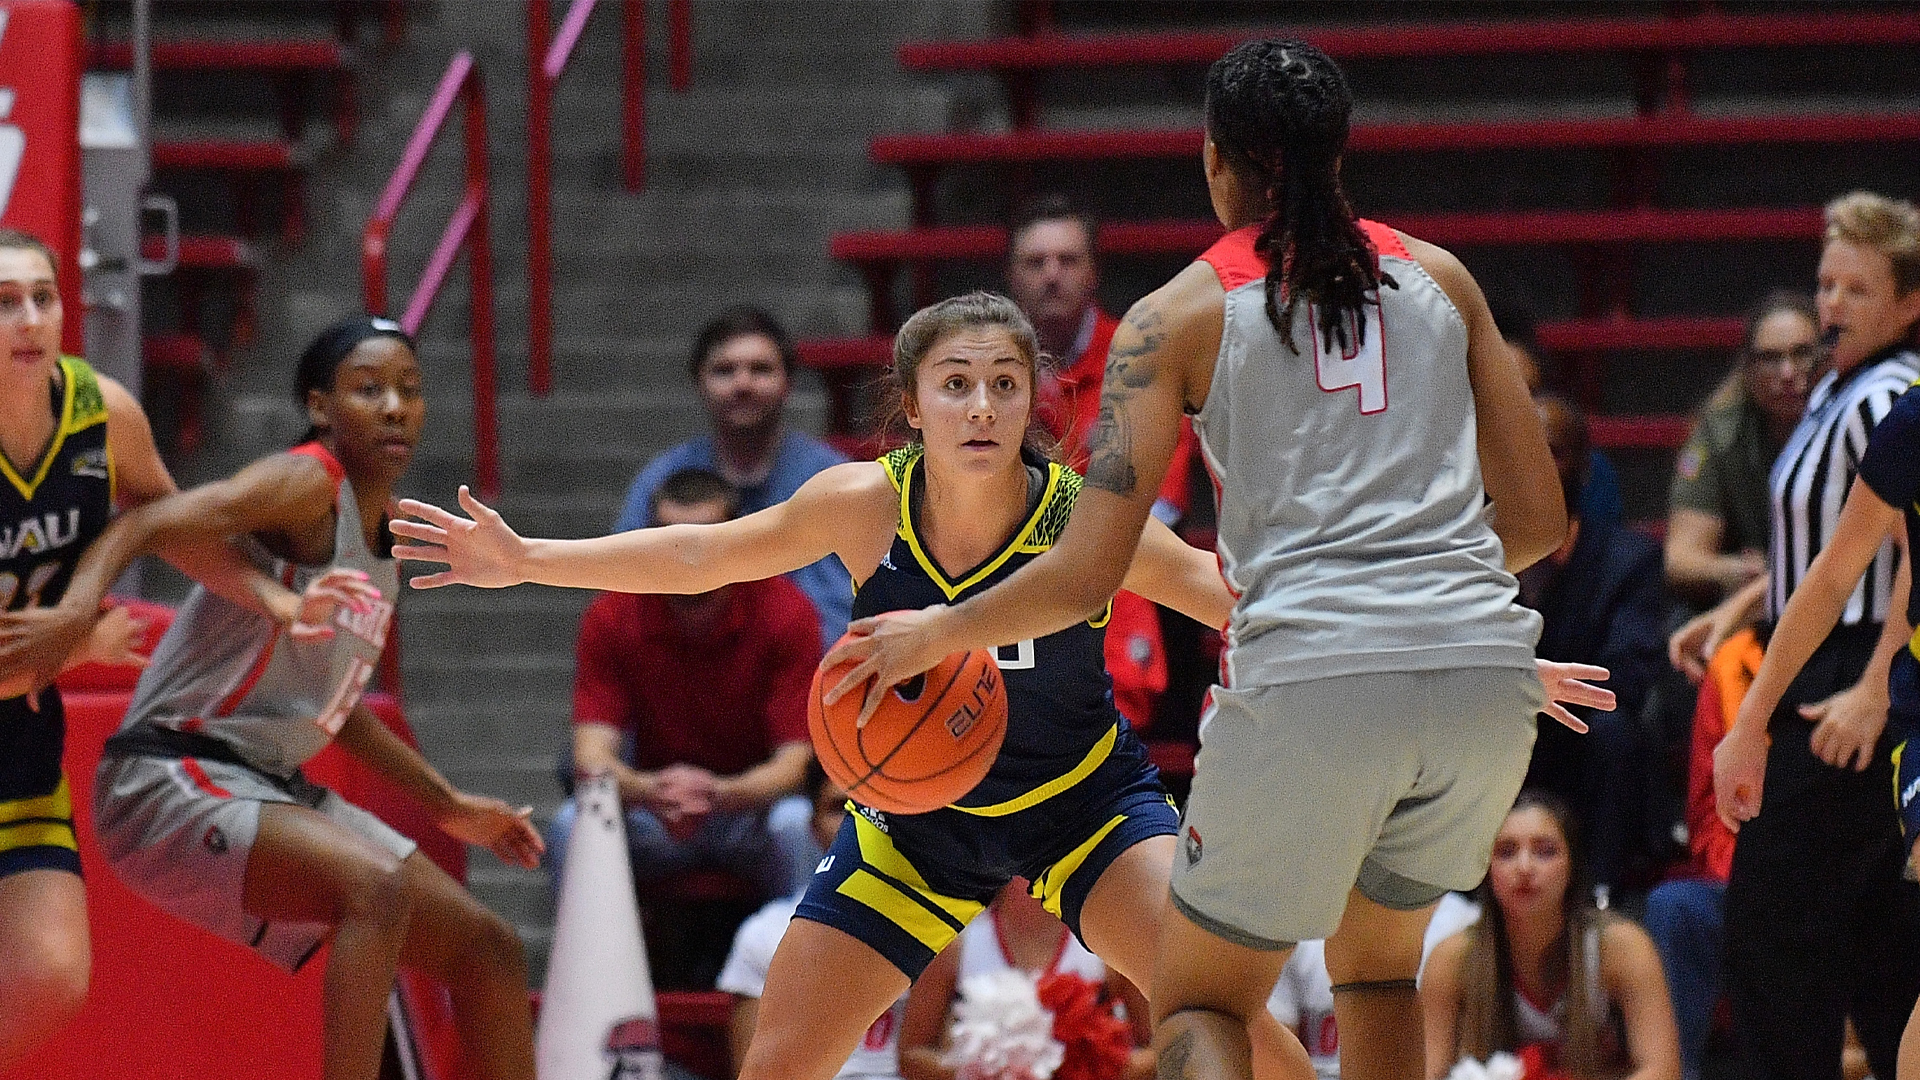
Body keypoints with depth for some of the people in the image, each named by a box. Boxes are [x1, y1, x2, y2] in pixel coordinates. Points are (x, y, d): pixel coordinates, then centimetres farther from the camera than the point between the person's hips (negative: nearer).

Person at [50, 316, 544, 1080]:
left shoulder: (387, 535, 14)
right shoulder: (309, 485, -12)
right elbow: (145, 524, -25)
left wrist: (448, 807, 31)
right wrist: (77, 612, -45)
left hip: (273, 787, 9)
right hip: (176, 779, -9)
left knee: (485, 946, 9)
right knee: (378, 887, -33)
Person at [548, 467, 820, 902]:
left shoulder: (785, 612, -15)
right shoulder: (611, 617, -10)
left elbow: (795, 760, -19)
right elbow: (593, 750, -19)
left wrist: (721, 794, -41)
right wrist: (649, 789, -43)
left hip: (752, 801, -1)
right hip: (653, 815, 1)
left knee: (798, 826, -35)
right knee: (573, 823, -29)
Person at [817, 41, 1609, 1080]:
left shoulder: (1179, 315, 6)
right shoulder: (1439, 278, 16)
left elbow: (1087, 574, 2)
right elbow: (1538, 517, 15)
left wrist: (933, 634, 19)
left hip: (1313, 678, -4)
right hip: (1486, 673, 4)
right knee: (1373, 965, 28)